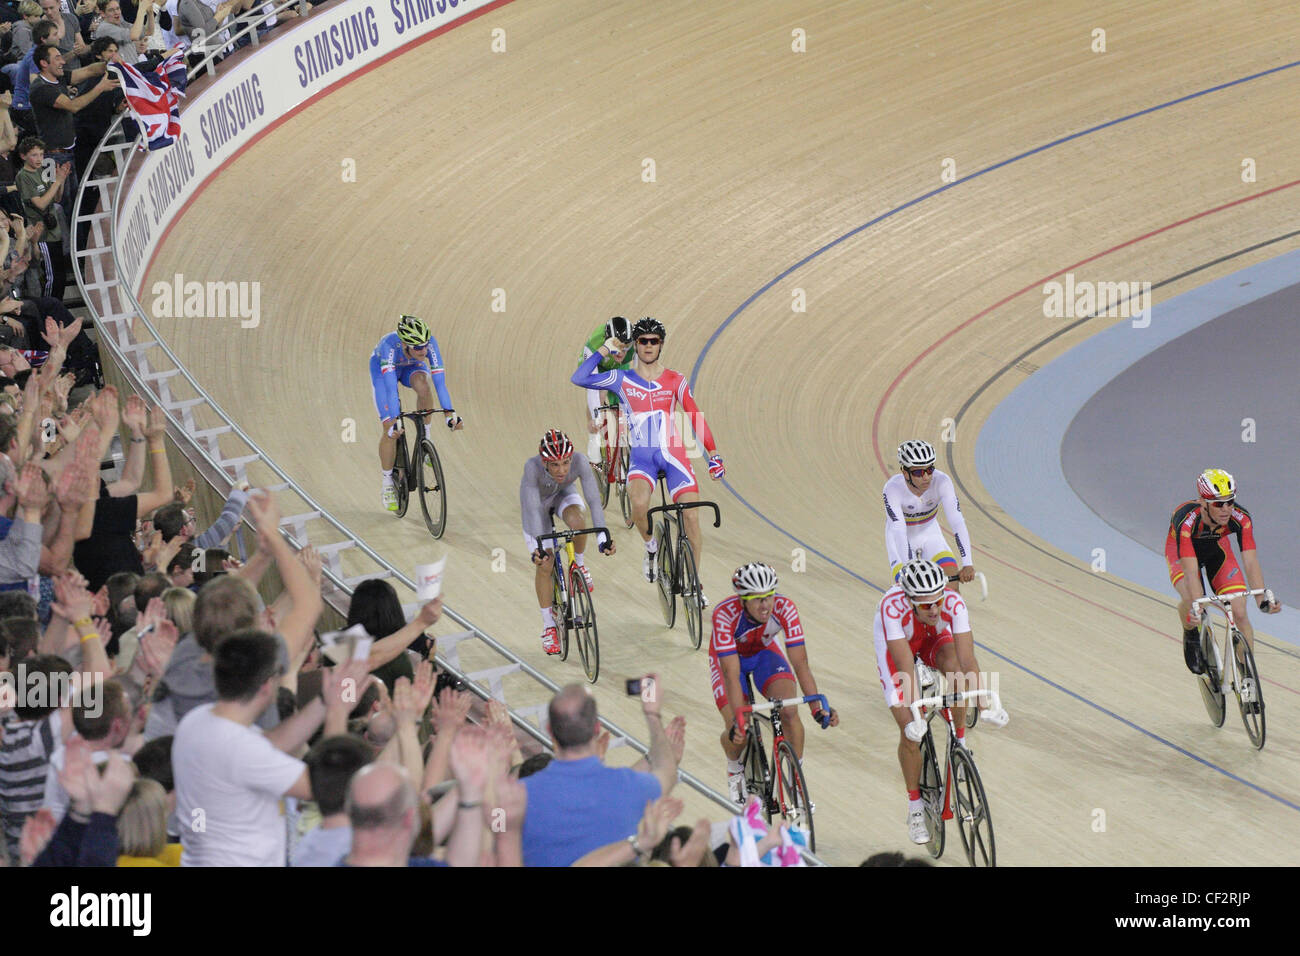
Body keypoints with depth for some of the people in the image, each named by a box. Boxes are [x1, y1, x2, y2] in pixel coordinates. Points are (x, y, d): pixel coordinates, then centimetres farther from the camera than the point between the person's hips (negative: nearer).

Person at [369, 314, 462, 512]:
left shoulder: (430, 343, -35)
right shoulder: (389, 345, -42)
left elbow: (440, 381, -36)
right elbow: (390, 386, -47)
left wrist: (450, 412, -44)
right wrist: (394, 419, -53)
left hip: (412, 368, 2)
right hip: (382, 369, -2)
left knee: (423, 384, -36)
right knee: (392, 430, -12)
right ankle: (388, 483, 6)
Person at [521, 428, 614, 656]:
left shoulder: (580, 462, -36)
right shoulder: (532, 467, -40)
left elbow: (594, 500, -38)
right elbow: (533, 509, -43)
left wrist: (603, 538, -48)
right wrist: (539, 547, -53)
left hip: (565, 494, 1)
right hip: (538, 501, -1)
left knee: (576, 520, -34)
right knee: (545, 563, -9)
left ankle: (579, 563, -2)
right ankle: (548, 626, 6)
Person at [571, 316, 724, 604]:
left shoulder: (675, 381, 6)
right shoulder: (622, 380, 4)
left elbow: (696, 417, 8)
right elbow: (580, 378, -6)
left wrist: (713, 455, 2)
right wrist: (604, 350, -4)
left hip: (673, 454, 1)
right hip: (641, 457, -1)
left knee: (691, 517, -7)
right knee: (639, 505, -30)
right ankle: (651, 546, 3)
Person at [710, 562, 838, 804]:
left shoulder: (785, 609, -32)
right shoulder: (725, 614, -39)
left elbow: (800, 663, -30)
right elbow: (732, 674, -41)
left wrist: (818, 708, -40)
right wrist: (738, 721, -49)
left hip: (765, 651, 2)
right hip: (728, 657, -2)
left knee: (789, 712, -22)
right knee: (738, 734, -16)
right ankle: (734, 768, 21)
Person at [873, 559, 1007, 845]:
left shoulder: (953, 603, -36)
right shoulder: (893, 607, -42)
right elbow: (905, 666, -43)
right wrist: (914, 711, -48)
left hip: (933, 639, 1)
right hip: (894, 645, -1)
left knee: (954, 668, -34)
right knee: (909, 728, -10)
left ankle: (961, 742, -11)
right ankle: (915, 808, 8)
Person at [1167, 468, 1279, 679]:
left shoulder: (1241, 518, -33)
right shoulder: (1186, 520, -41)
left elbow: (1250, 562, -36)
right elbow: (1191, 571, -46)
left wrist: (1262, 598, -50)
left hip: (1217, 549, 3)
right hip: (1182, 551, -3)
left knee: (1239, 613, -12)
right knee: (1190, 598, -32)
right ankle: (1191, 636, 3)